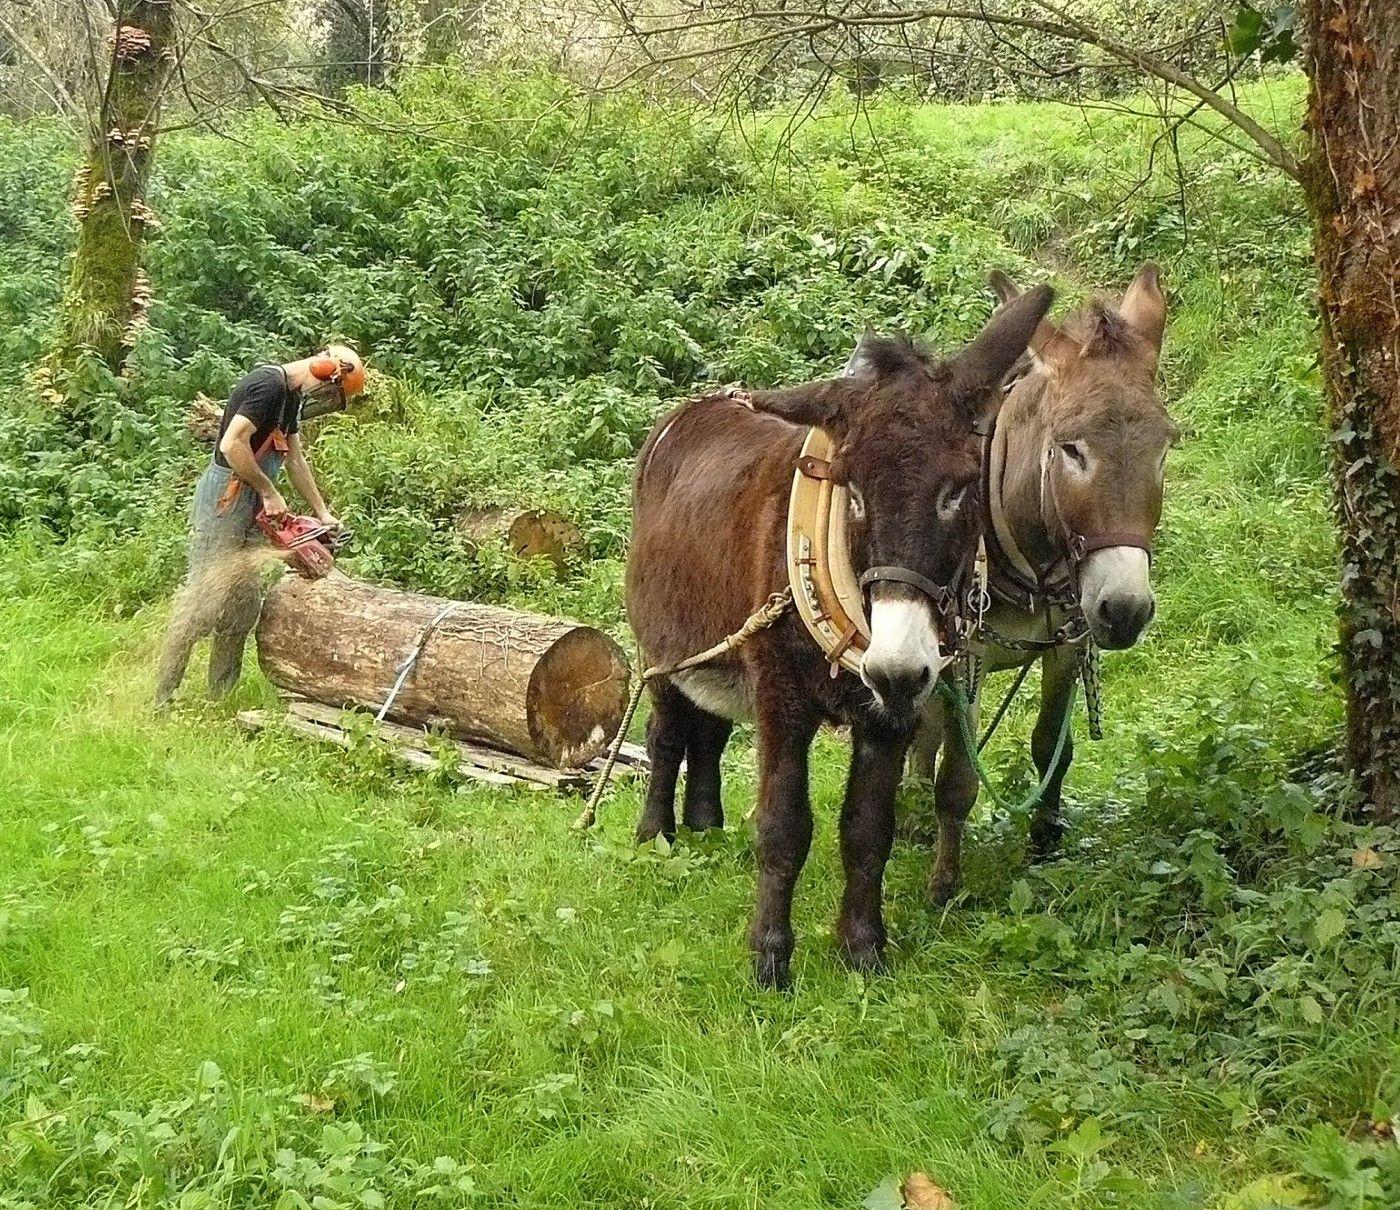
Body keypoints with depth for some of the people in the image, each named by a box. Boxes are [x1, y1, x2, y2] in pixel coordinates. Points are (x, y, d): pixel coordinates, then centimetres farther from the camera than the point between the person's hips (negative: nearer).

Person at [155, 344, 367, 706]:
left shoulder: (293, 396, 13)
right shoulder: (269, 385, -18)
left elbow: (295, 459, 18)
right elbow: (232, 444, -27)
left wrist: (323, 513, 17)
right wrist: (269, 493, -18)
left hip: (251, 509, 10)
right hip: (223, 501, -10)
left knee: (245, 600, 8)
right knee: (204, 597, -9)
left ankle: (220, 696, 14)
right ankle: (163, 697, -5)